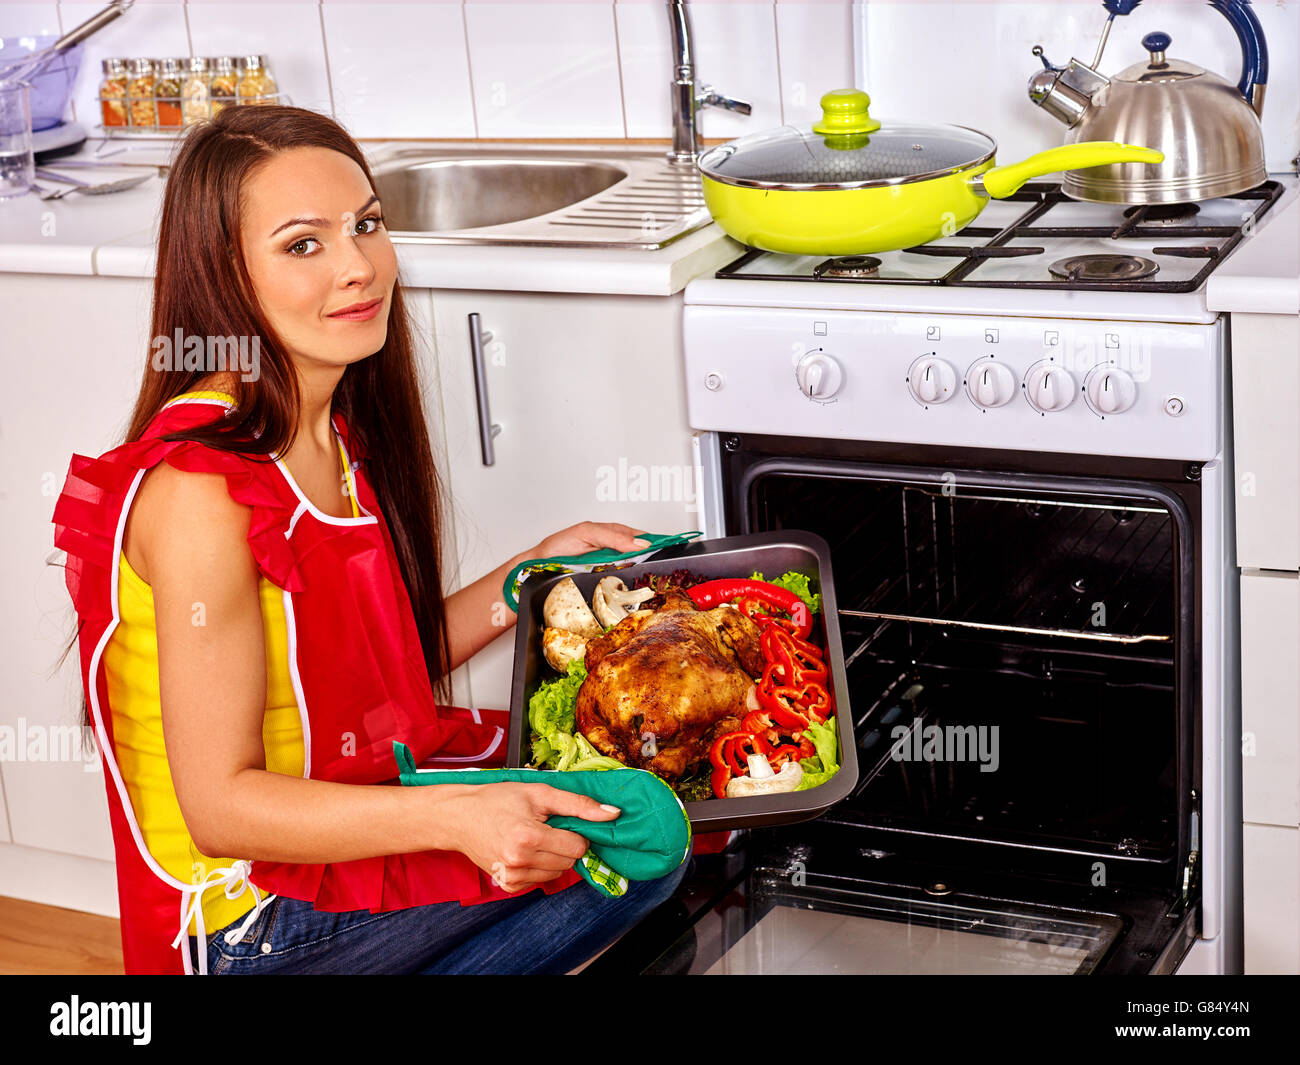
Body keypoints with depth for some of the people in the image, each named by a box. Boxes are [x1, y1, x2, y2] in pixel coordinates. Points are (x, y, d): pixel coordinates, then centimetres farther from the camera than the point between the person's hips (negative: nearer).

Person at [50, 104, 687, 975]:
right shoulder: (200, 488, -25)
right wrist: (455, 817, -34)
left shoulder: (338, 434, 3)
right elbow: (221, 805, -24)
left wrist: (539, 568, 3)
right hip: (258, 921, -9)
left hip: (355, 798, 9)